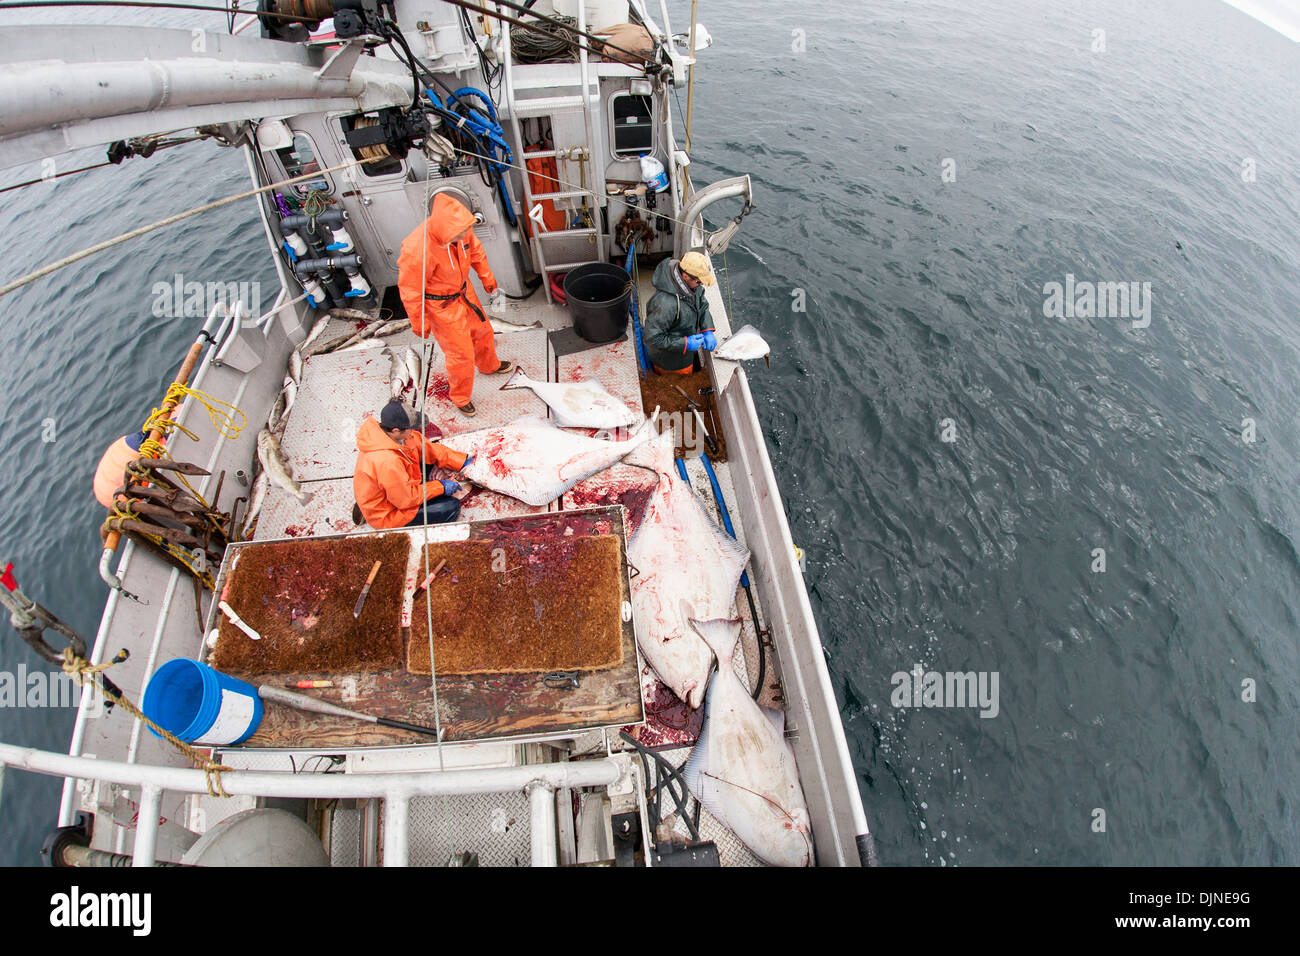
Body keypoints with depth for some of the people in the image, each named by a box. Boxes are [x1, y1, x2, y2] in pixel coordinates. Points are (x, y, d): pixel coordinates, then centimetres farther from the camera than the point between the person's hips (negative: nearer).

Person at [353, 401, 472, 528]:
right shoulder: (387, 461, -39)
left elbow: (427, 448, -1)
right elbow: (406, 499, -26)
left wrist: (463, 461, 0)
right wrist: (440, 487, -17)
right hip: (386, 515, -9)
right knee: (452, 507, -14)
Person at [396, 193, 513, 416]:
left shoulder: (461, 230, -20)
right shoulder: (417, 251, -38)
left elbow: (476, 252, 4)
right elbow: (411, 292, -24)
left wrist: (488, 281, 14)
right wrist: (420, 324, -12)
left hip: (464, 292, 7)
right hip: (441, 306, -7)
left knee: (482, 331, 26)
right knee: (461, 353, 4)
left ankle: (489, 365, 60)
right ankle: (460, 396, 32)